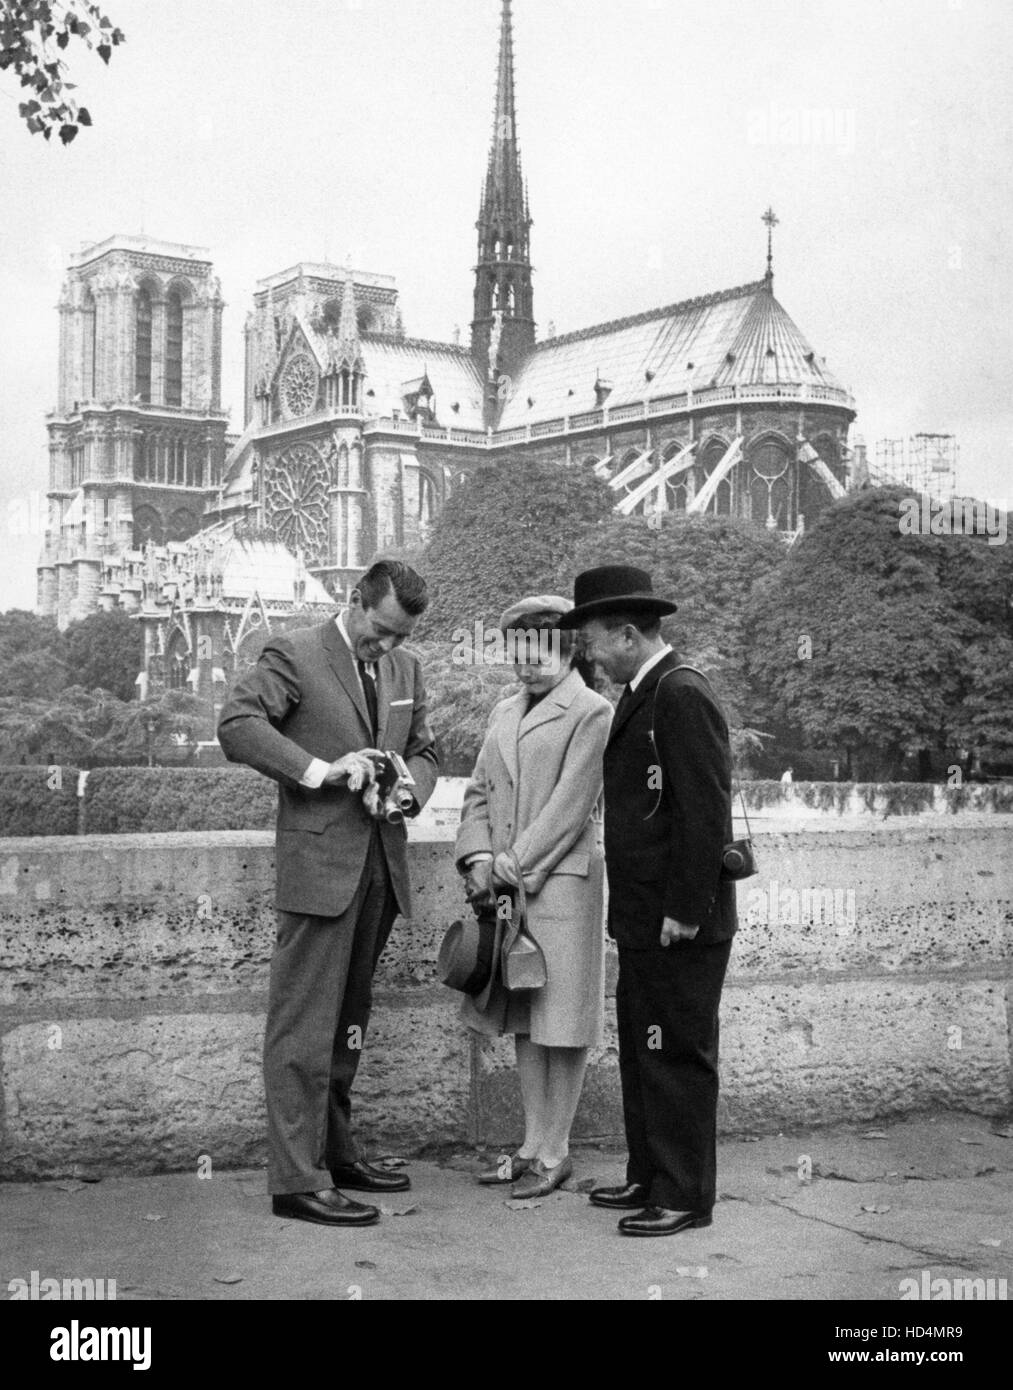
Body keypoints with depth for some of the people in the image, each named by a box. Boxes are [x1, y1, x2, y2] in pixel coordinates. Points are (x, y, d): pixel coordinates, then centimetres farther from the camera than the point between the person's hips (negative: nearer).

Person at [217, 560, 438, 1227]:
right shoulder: (294, 655, -5)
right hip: (319, 860, -7)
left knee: (349, 1021, 15)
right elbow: (237, 725, -15)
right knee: (305, 1025, -6)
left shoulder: (406, 669, 15)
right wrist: (319, 769, -21)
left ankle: (336, 1152, 26)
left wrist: (407, 790, -1)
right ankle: (298, 1180, -2)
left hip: (381, 864, 7)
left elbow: (424, 749, 21)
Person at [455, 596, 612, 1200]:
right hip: (506, 884, 7)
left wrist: (513, 866, -13)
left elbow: (569, 807, -12)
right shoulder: (505, 714, 17)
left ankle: (555, 1152, 11)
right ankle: (532, 1146, 22)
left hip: (562, 883, -7)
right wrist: (478, 859, -1)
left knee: (560, 1023, 0)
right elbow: (479, 793, 16)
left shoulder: (592, 712, -6)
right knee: (524, 1021, 12)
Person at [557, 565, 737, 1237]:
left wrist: (684, 911, -20)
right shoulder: (641, 695, 14)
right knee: (642, 1052, 17)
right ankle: (649, 1177, 29)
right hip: (644, 919, 10)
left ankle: (685, 1196, 10)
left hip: (681, 926, -10)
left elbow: (707, 812, -21)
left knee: (679, 1057, 0)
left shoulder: (683, 697, -17)